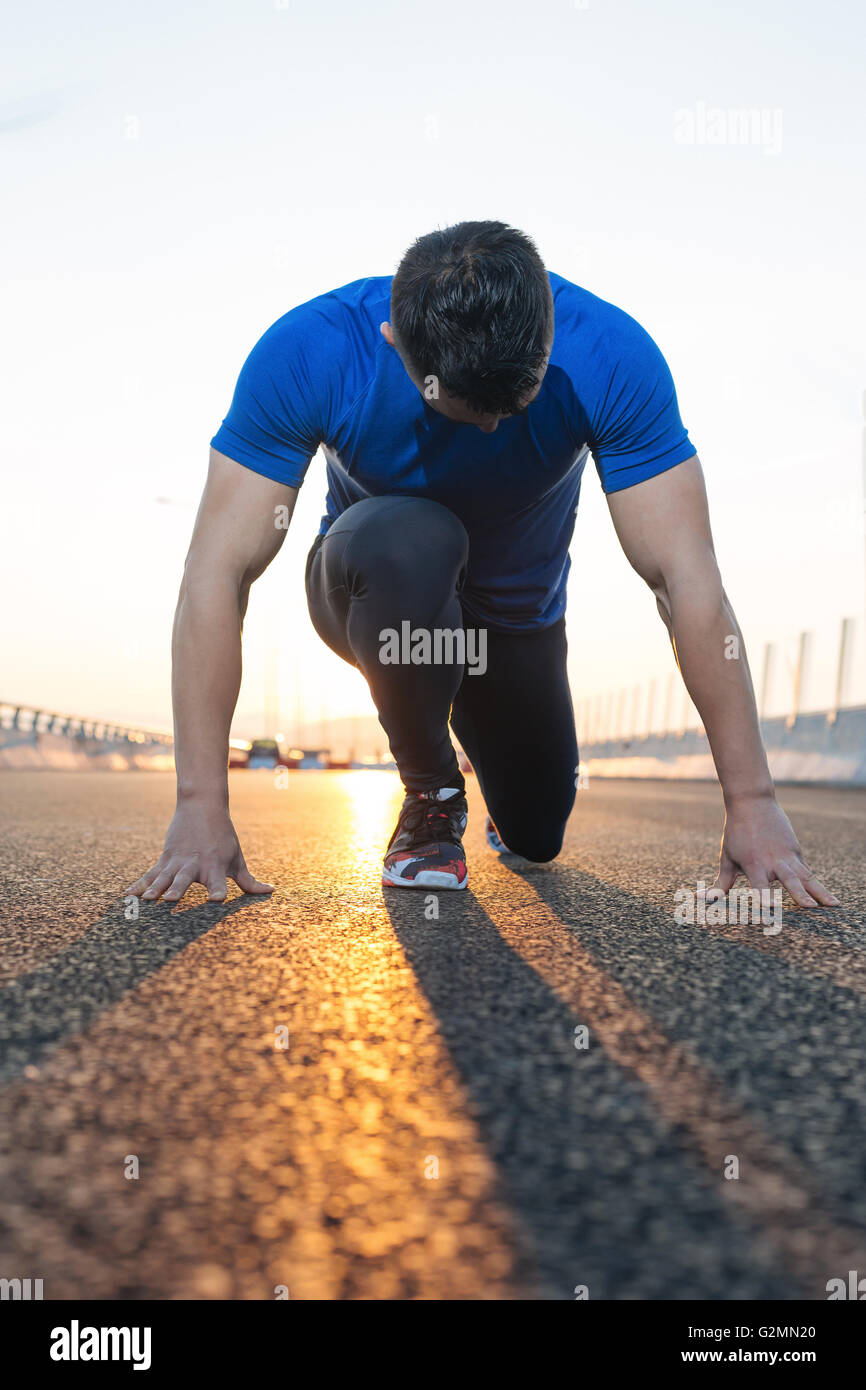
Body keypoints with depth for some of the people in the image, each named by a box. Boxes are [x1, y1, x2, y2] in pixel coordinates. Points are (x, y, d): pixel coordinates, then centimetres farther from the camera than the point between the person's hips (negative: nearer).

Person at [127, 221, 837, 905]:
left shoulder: (612, 357, -30)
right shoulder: (306, 352, -32)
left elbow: (687, 580, -31)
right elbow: (217, 574, -33)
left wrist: (752, 802, -33)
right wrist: (202, 807, -38)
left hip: (518, 613, 2)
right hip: (381, 588, -2)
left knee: (535, 838, 8)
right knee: (410, 539, -38)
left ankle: (480, 734, 44)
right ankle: (430, 792, -11)